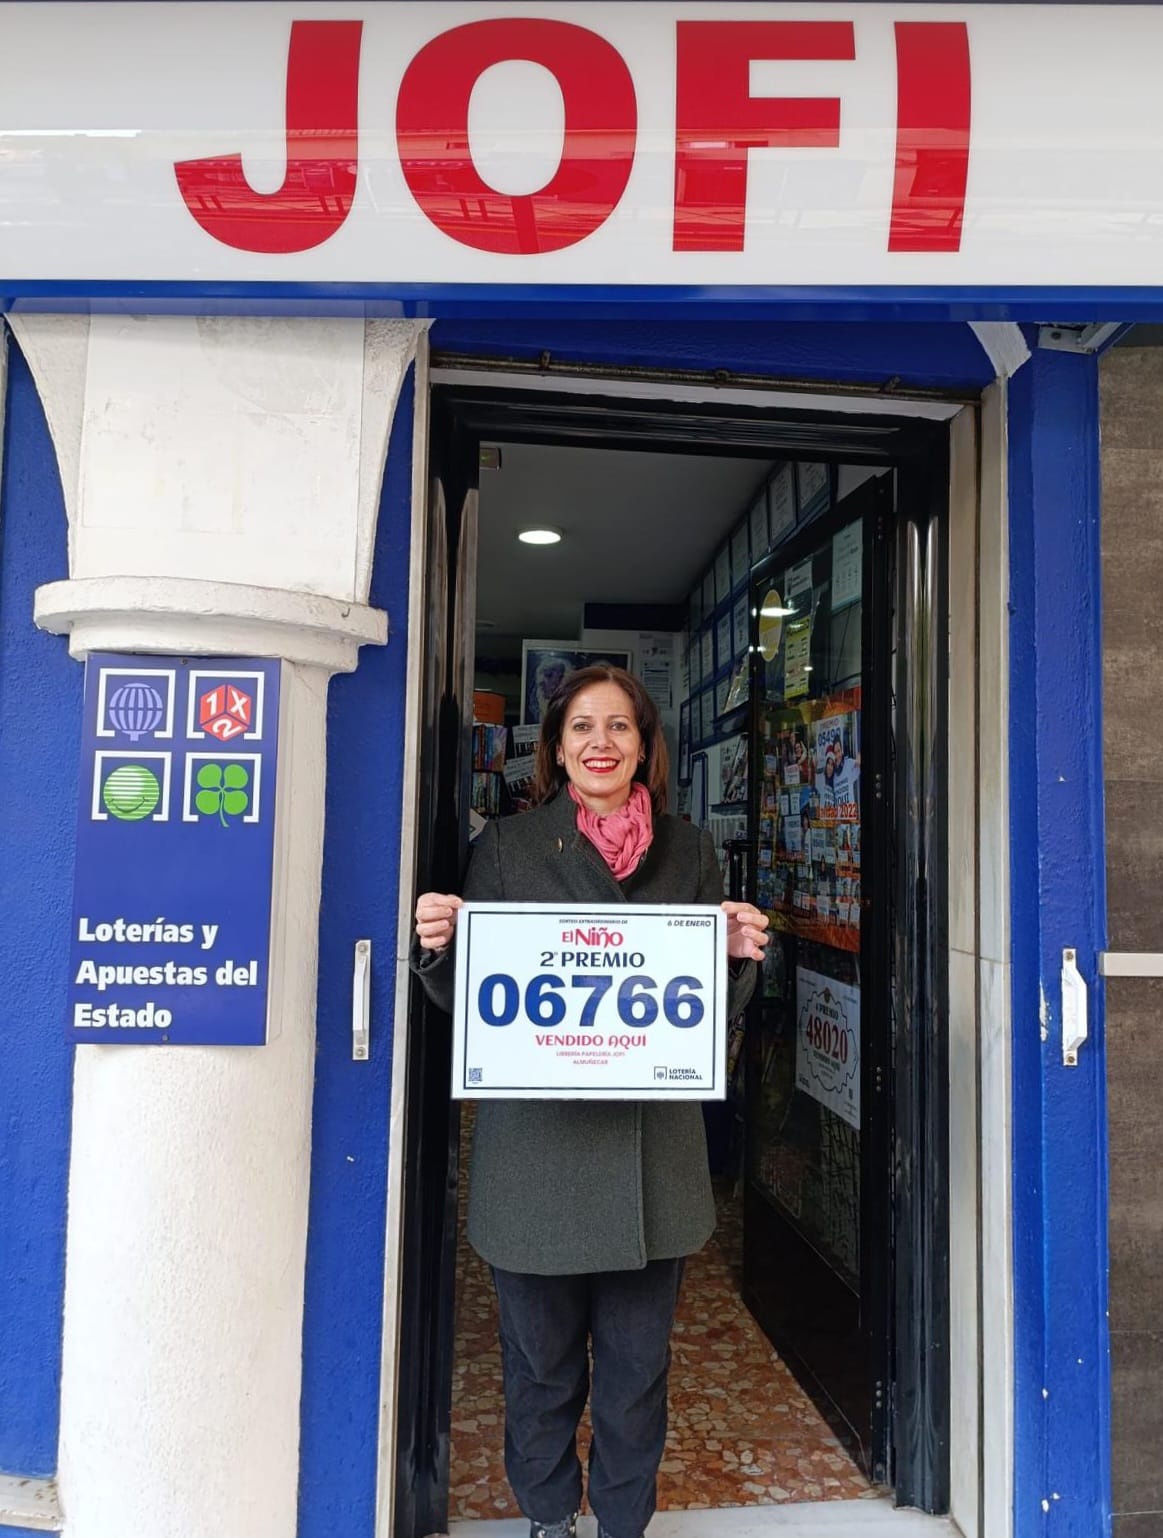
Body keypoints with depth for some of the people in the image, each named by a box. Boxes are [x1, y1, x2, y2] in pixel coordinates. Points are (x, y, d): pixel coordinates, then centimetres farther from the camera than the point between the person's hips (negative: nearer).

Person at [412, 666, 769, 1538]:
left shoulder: (689, 851, 6)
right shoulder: (507, 845, 1)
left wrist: (741, 954, -12)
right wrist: (439, 943, -17)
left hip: (652, 1147, 1)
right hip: (536, 1144, -1)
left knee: (638, 1359, 13)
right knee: (542, 1358, 14)